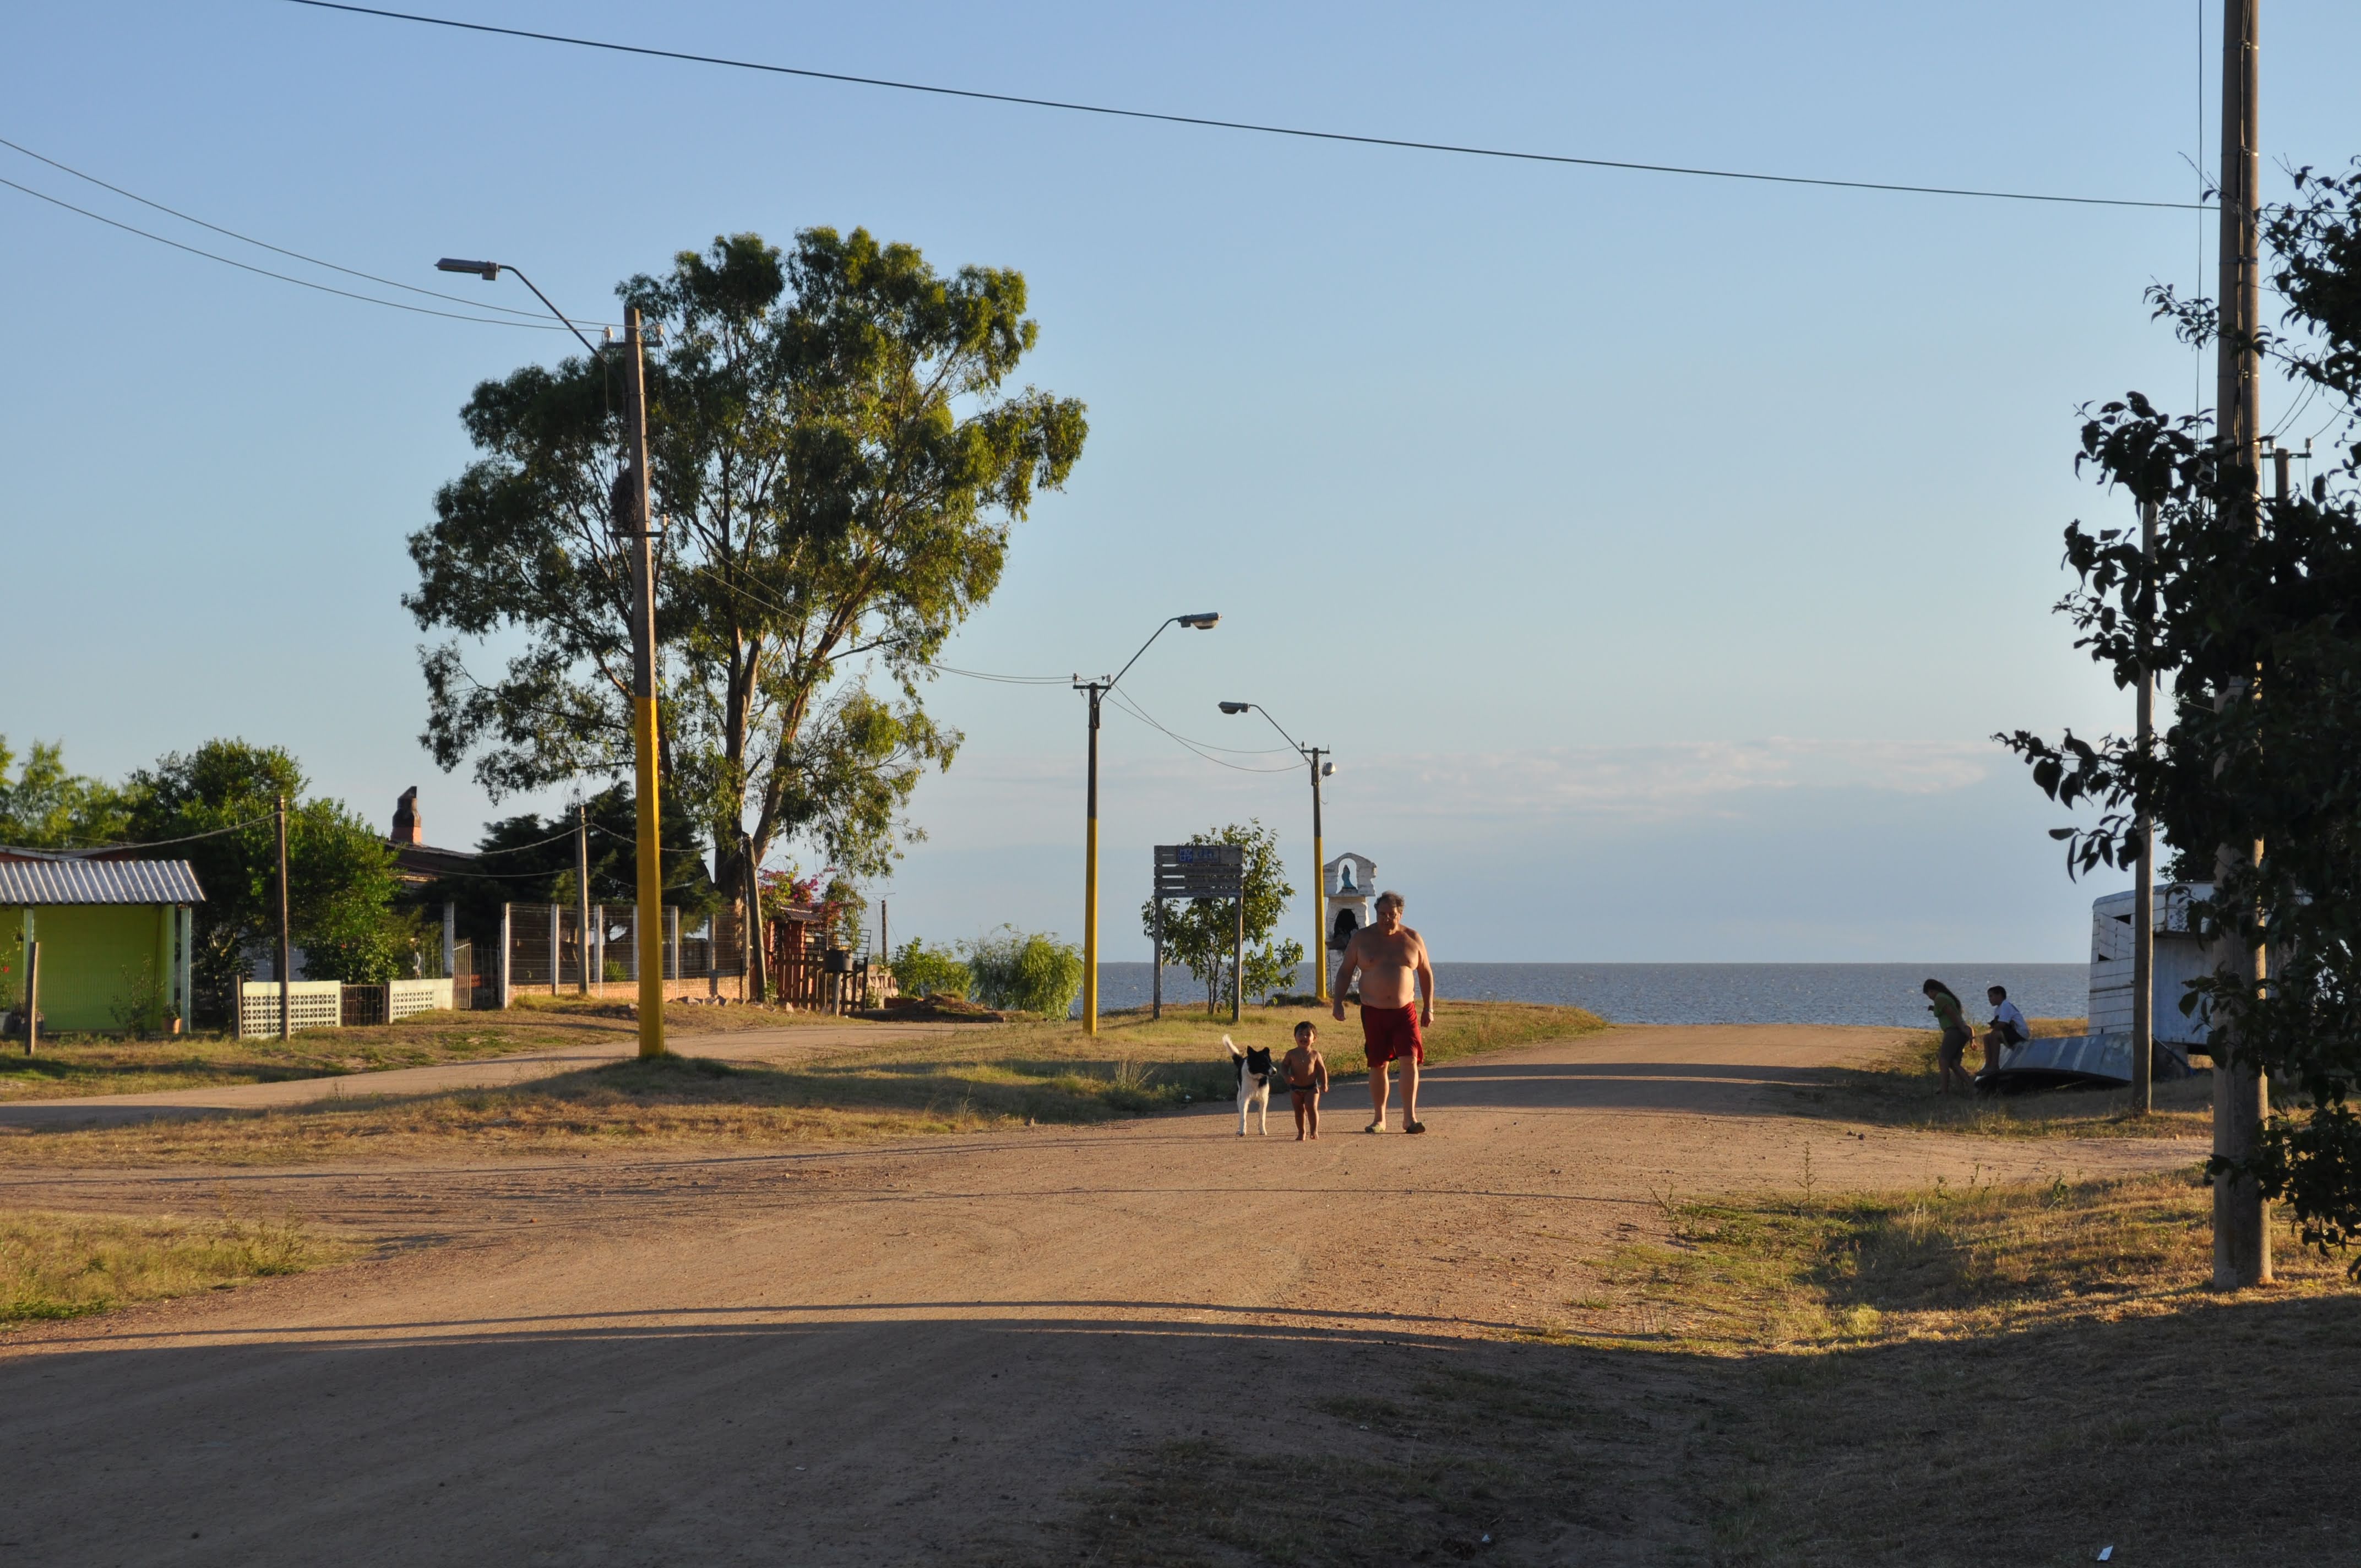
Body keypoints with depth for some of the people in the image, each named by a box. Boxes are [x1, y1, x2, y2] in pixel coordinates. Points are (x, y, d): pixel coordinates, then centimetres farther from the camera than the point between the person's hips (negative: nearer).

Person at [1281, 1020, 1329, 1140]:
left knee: (1312, 1108, -15)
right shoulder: (1292, 1054, -3)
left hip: (1312, 1088, -2)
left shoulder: (1315, 1055, -4)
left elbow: (1322, 1069, 2)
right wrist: (1287, 1076, -19)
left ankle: (1314, 1130, -1)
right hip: (1296, 1088, 2)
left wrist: (1324, 1084, -6)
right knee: (1299, 1111, 8)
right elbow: (1284, 1066, 1)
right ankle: (1301, 1133, 20)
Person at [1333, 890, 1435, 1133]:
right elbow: (1345, 971, 8)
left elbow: (1426, 973, 14)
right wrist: (1338, 1002, -2)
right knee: (1378, 1066, 4)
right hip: (1373, 1012, 0)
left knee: (1410, 1061, -12)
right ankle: (1379, 1119, 14)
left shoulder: (1413, 940, 5)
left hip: (1405, 1012, 0)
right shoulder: (1362, 938, 3)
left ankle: (1410, 1117, -9)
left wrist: (1428, 1008, 11)